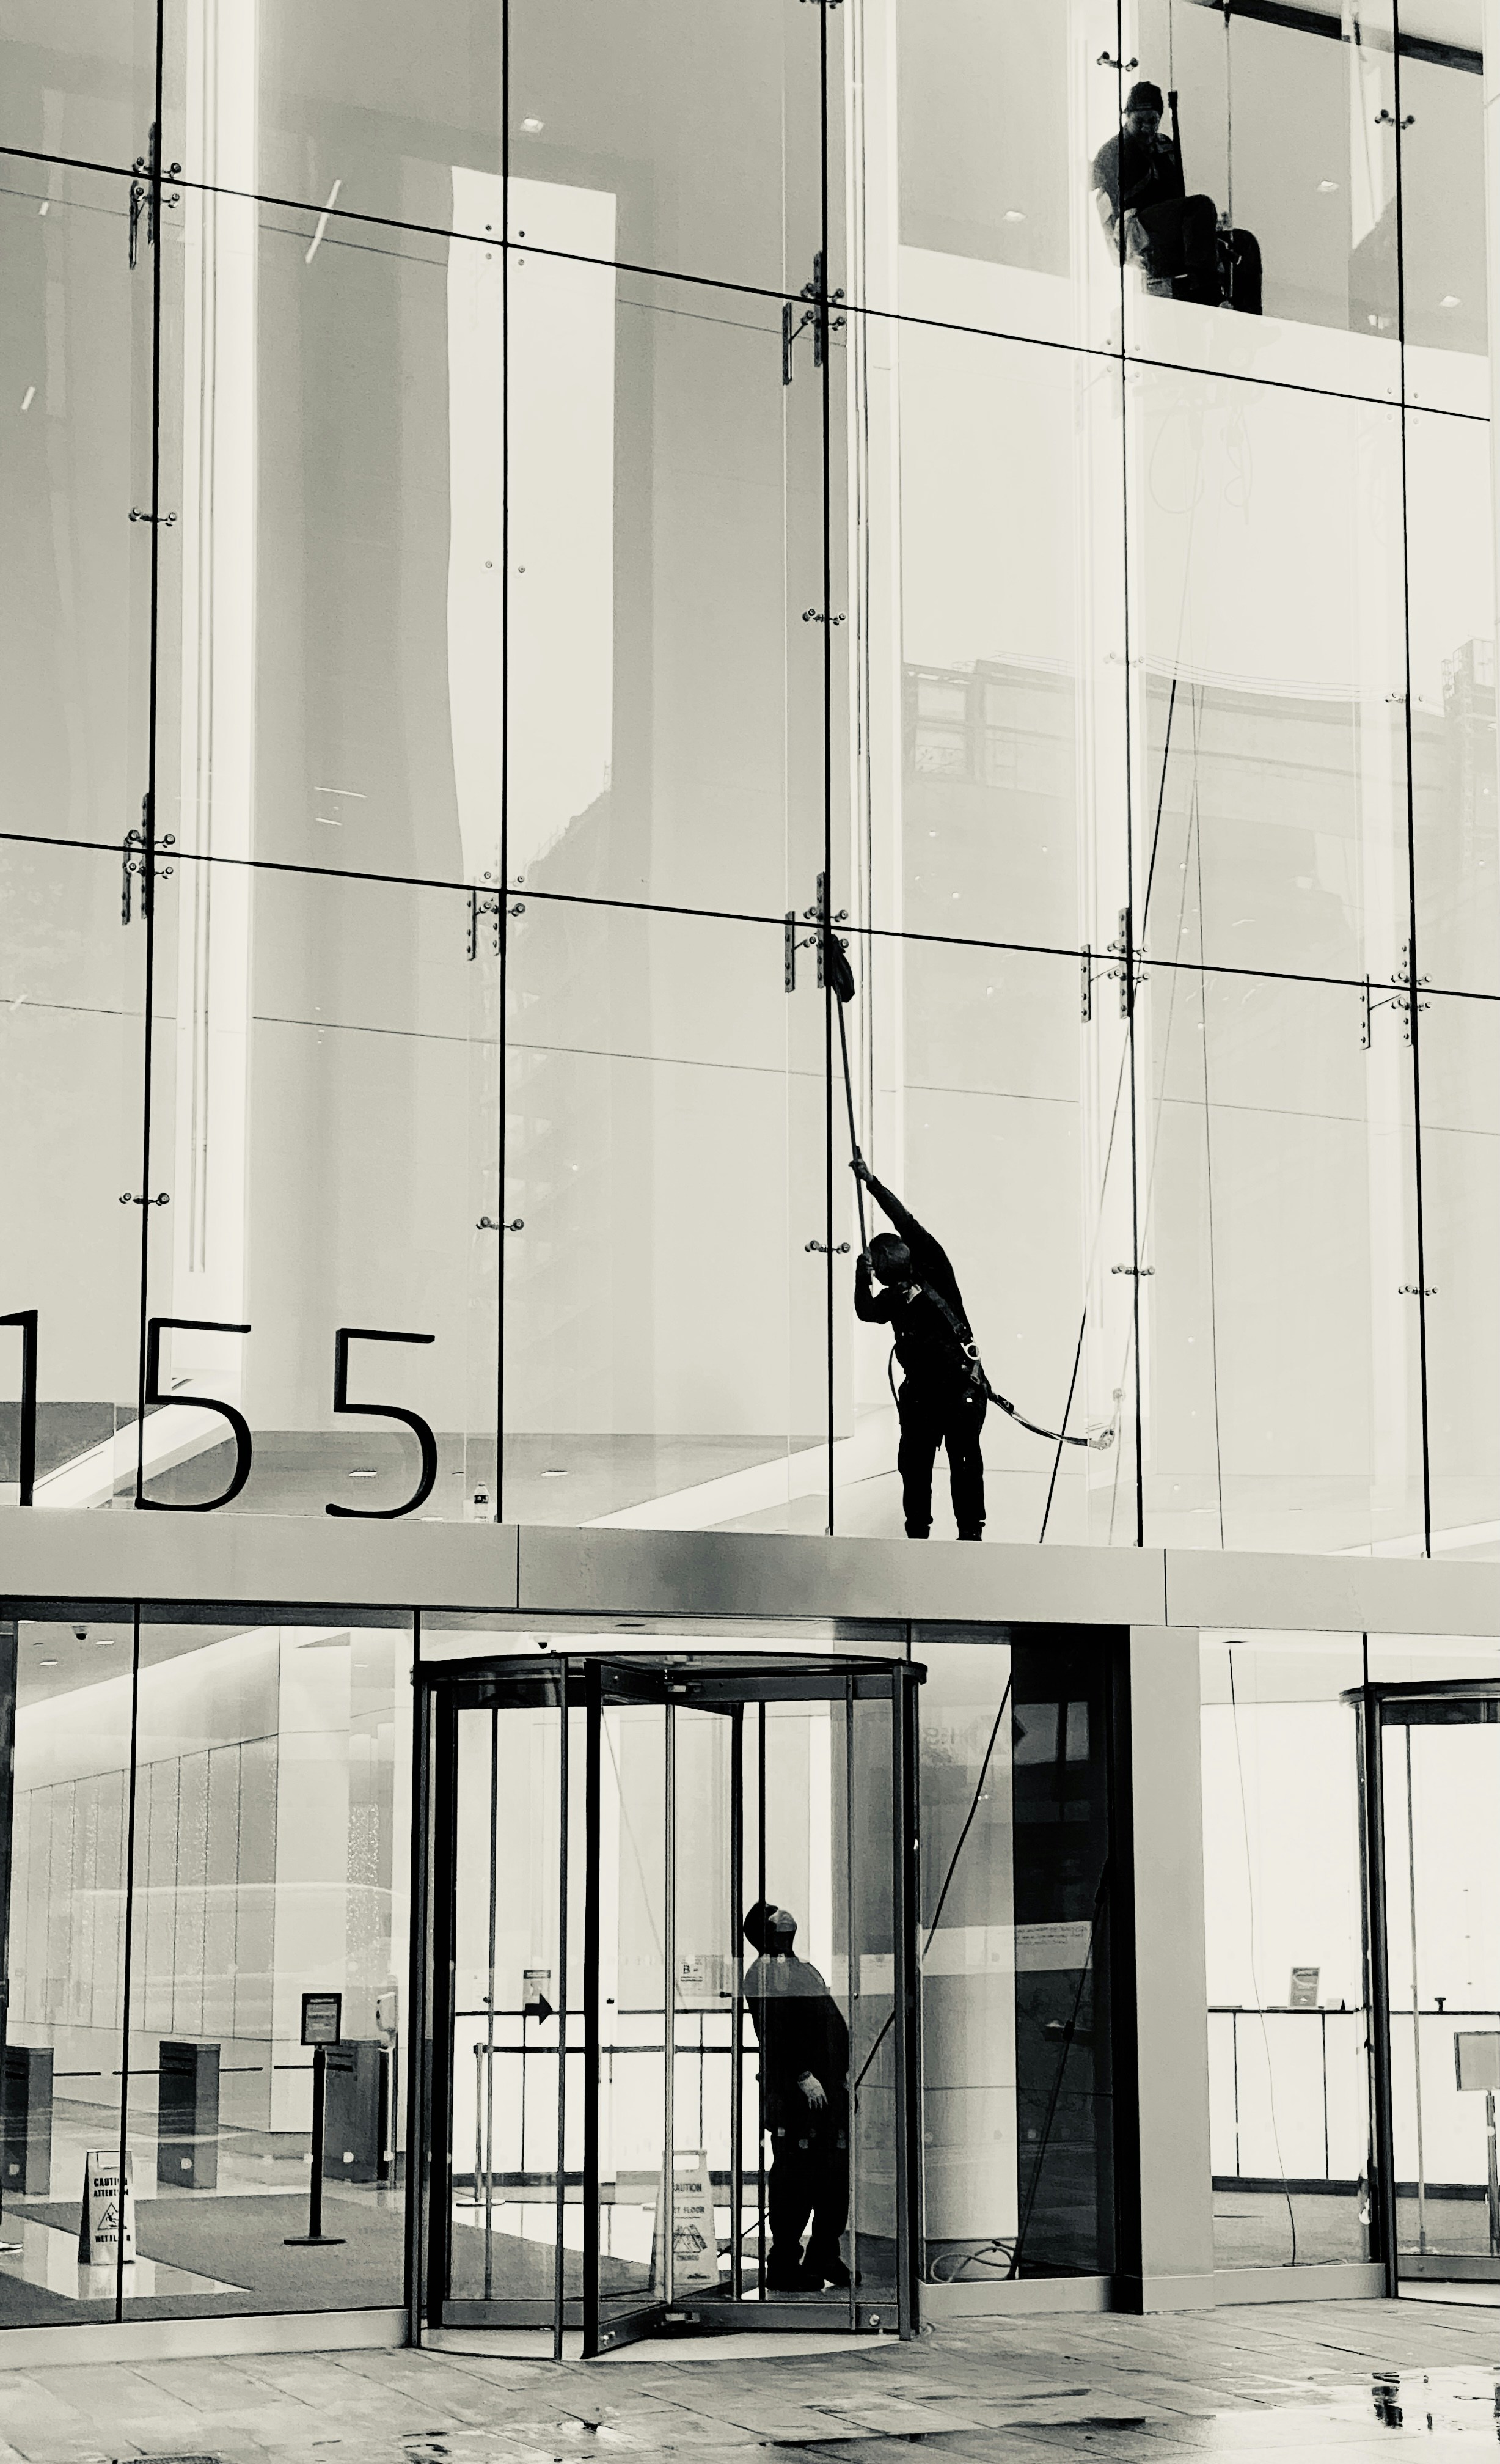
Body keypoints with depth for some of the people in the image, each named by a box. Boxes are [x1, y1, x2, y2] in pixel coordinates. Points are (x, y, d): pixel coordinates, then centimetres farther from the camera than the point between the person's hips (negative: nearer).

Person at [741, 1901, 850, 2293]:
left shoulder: (806, 1970, 24)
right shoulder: (761, 1975, -5)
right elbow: (773, 2033, -14)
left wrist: (846, 2070, 14)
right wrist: (804, 2077, -19)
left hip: (829, 2088, 8)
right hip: (791, 2094, -8)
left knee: (837, 2173, 8)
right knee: (794, 2176, -7)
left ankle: (824, 2257, 19)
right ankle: (783, 2266, 0)